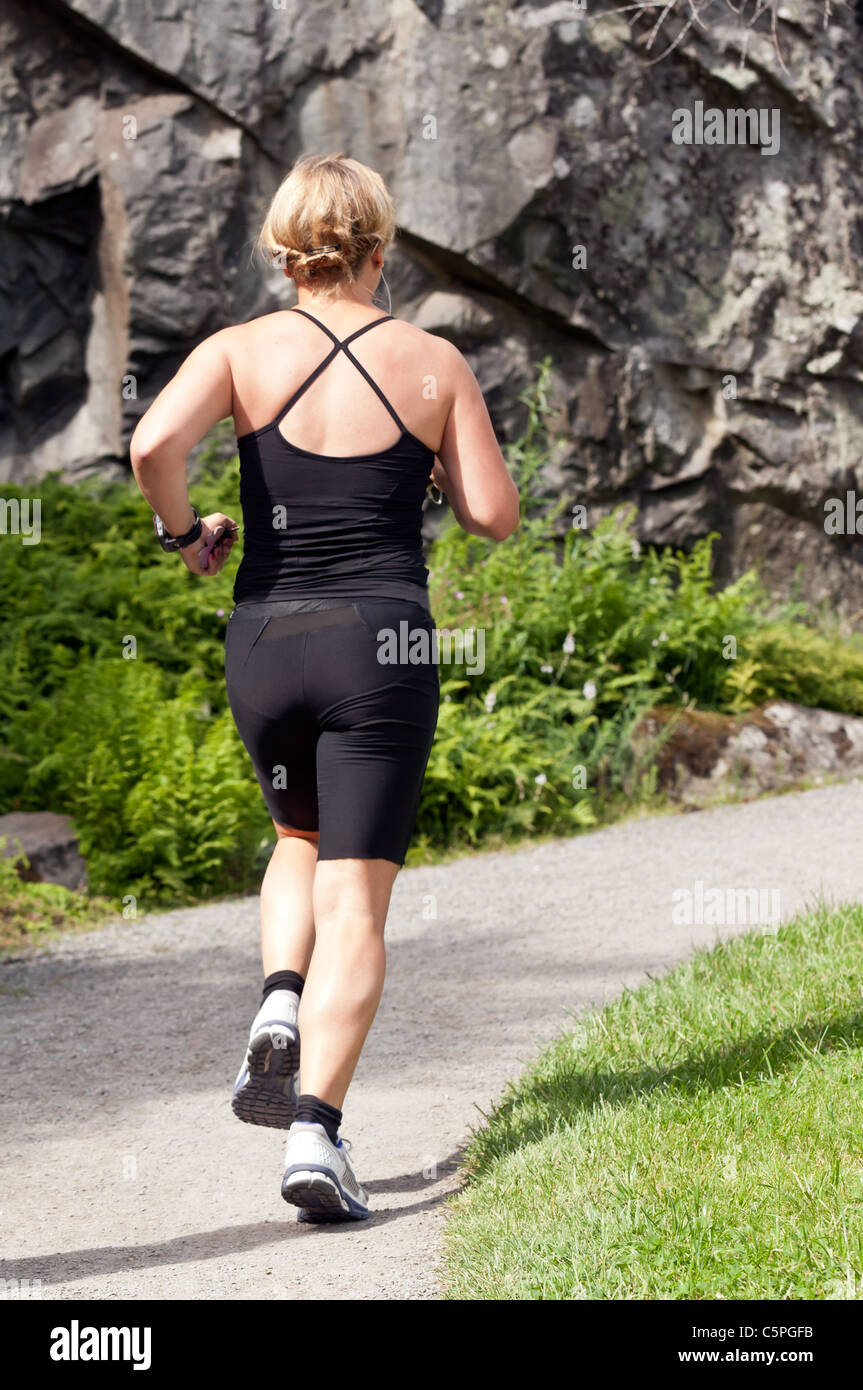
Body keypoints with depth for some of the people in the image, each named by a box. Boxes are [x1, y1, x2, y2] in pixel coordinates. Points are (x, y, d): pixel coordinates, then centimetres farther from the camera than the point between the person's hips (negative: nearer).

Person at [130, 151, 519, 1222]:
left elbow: (154, 443, -18)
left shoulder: (243, 350, -1)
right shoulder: (434, 363, 1)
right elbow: (495, 515, 3)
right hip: (384, 644, -1)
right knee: (354, 900, 0)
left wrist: (185, 535, 0)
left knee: (301, 843, 28)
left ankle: (280, 1008, 2)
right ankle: (314, 1133, -14)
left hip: (265, 641, 2)